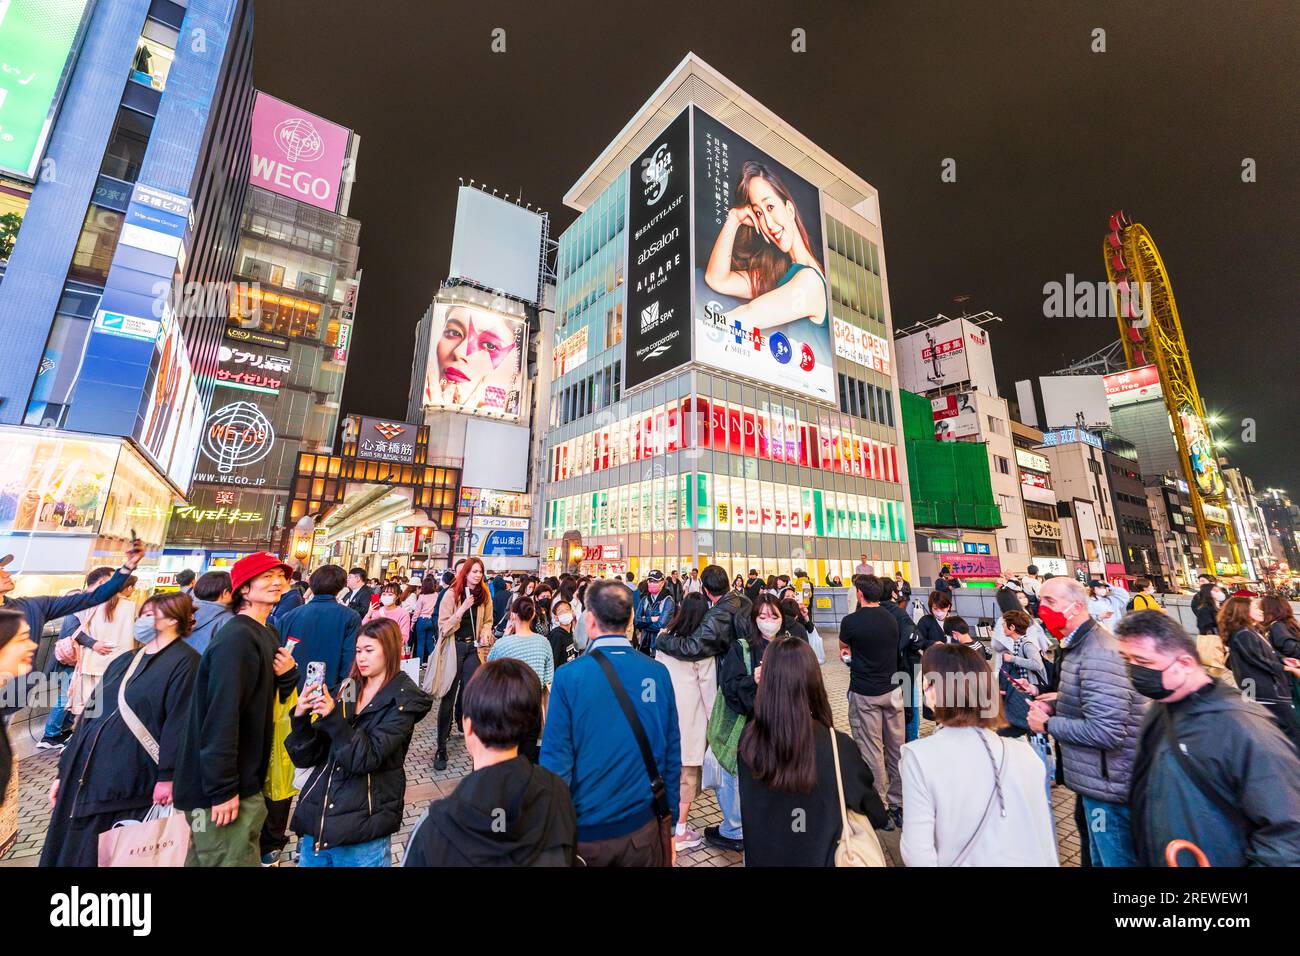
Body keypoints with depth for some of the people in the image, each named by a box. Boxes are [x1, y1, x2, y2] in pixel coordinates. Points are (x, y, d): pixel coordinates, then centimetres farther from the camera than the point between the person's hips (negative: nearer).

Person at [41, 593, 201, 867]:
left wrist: (167, 776, -22)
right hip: (86, 775, 8)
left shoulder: (184, 661, -12)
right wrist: (64, 771, 15)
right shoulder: (123, 662, 15)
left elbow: (180, 721, -19)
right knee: (73, 851, 16)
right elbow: (90, 714, 18)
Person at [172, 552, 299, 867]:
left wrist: (288, 674, -8)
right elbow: (222, 716, -25)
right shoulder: (236, 638, -23)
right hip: (223, 787, -9)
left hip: (245, 779, 9)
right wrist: (222, 789, -23)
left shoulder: (269, 635, 8)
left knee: (207, 856, 25)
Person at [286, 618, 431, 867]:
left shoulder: (403, 700, -11)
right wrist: (301, 717, -14)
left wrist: (334, 719, -28)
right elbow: (306, 757, 3)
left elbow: (367, 758, -18)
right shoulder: (346, 690, 4)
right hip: (315, 819, 5)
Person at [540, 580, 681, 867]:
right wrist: (669, 823, 11)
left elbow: (555, 760, -14)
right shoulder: (658, 673, -12)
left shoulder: (568, 676, -20)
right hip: (643, 827, 2)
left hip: (585, 831, -1)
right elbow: (672, 755, -3)